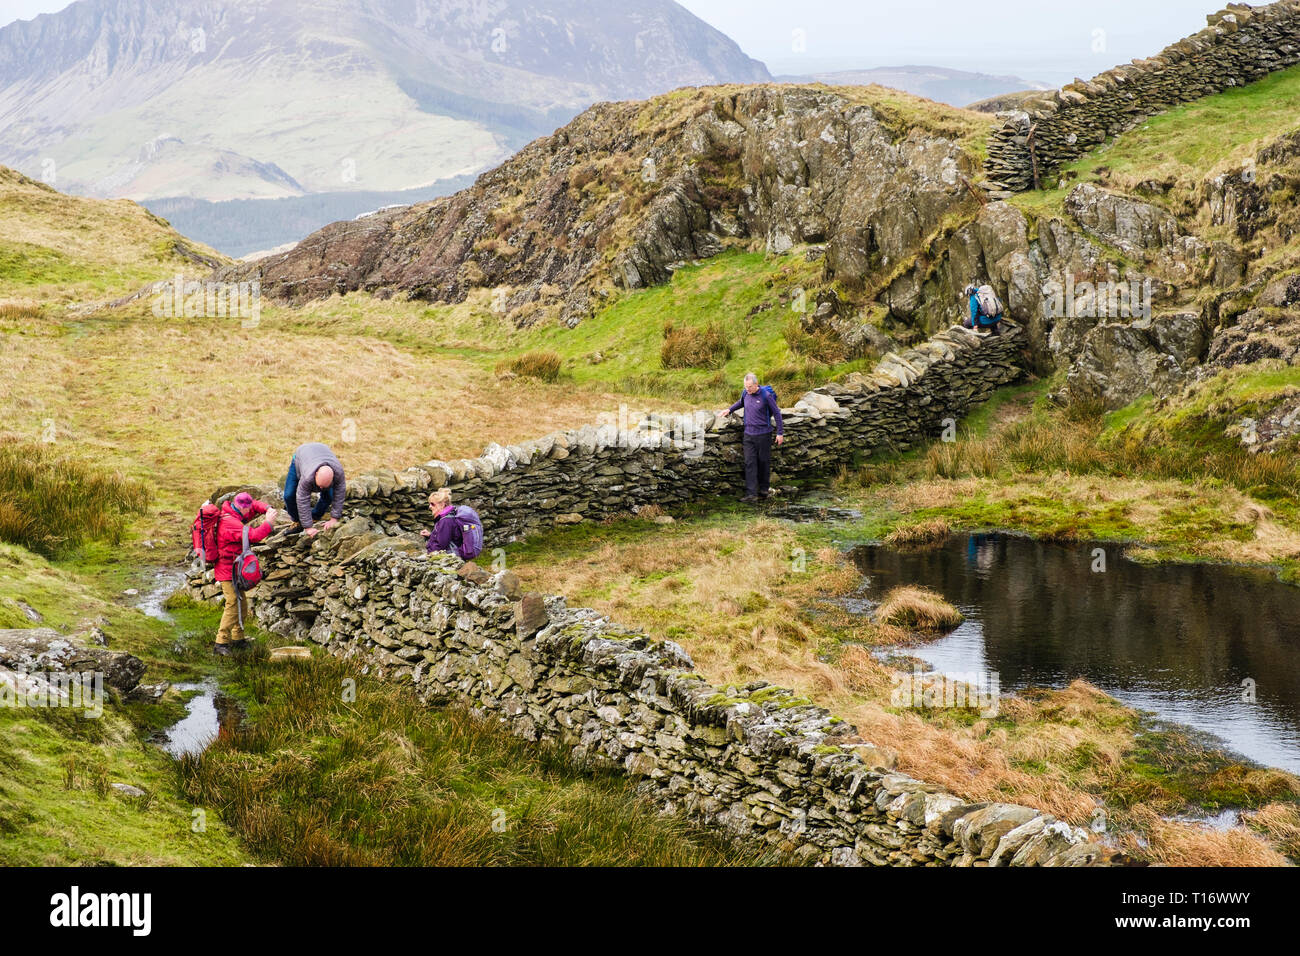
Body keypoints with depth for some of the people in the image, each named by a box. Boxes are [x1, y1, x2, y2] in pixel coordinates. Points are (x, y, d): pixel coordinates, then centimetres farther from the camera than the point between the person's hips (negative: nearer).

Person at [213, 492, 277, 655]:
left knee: (242, 605, 15)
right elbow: (253, 536, -32)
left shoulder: (233, 515, 8)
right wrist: (268, 523, -21)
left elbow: (255, 505, 22)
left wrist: (267, 509, 1)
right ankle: (221, 643, -12)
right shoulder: (230, 522, -23)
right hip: (228, 570, -11)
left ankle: (238, 639, 24)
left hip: (233, 571, 11)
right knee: (234, 605, -13)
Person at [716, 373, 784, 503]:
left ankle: (764, 489, 21)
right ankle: (751, 493, -6)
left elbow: (776, 413, -7)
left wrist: (780, 433, -5)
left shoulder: (766, 395, -14)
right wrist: (729, 410, 16)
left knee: (764, 462, 7)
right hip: (749, 434, 4)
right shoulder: (745, 393, 2)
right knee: (750, 463, -3)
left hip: (763, 434, -4)